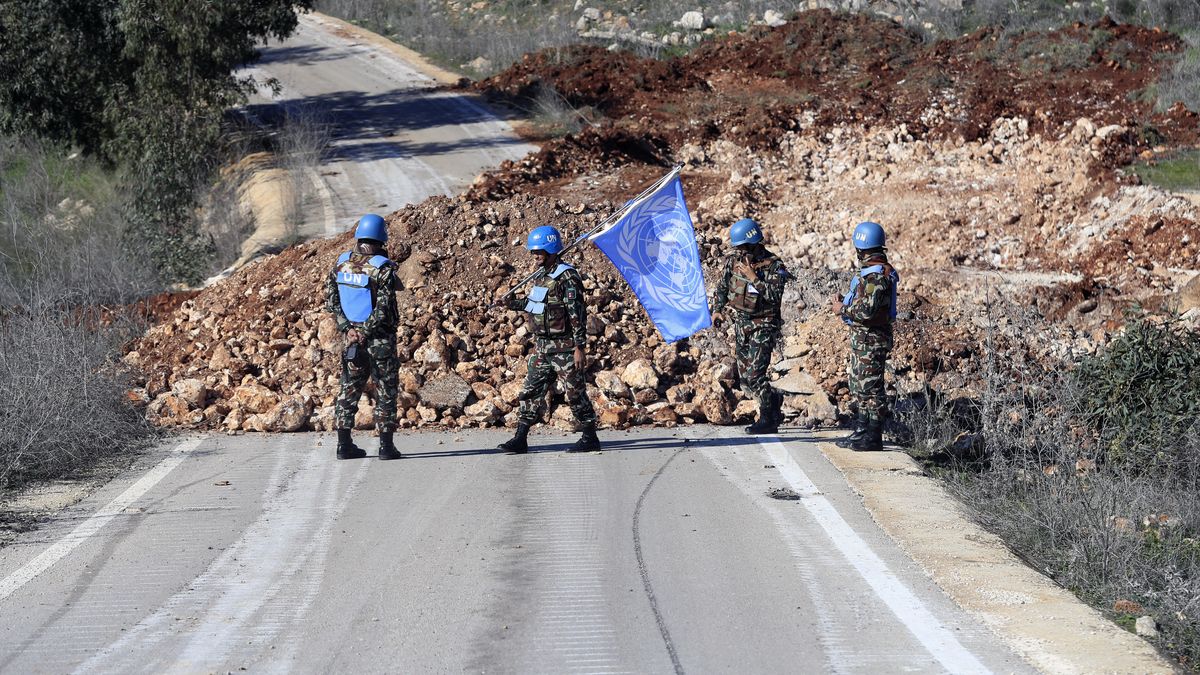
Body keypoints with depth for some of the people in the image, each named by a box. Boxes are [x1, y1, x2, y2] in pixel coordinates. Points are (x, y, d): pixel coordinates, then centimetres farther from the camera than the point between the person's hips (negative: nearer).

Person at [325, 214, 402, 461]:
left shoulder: (342, 263, 2)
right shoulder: (382, 268, -14)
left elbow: (330, 299, 1)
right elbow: (384, 308, -20)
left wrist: (347, 329, -3)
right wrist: (366, 333, -13)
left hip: (353, 336, 5)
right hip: (381, 338, -5)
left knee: (349, 389, 11)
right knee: (385, 391, 3)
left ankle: (344, 444, 10)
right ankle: (386, 445, 1)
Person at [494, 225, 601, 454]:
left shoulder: (567, 277, -15)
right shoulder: (541, 274, 11)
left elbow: (577, 313, -18)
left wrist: (579, 347, -21)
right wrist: (514, 303, 8)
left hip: (564, 347, -8)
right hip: (542, 346, 8)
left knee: (575, 392, 0)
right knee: (531, 390, 6)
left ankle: (590, 438, 10)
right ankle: (520, 439, 8)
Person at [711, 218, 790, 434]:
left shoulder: (773, 265, -13)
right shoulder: (734, 261, 3)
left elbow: (775, 296, -23)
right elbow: (722, 287, 16)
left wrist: (753, 278, -25)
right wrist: (717, 309, 3)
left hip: (763, 325, -7)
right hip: (740, 324, 7)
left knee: (755, 374, -14)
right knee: (744, 375, 9)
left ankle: (768, 420, -4)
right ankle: (773, 399, 33)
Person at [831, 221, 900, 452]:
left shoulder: (875, 275, -21)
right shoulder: (874, 270, 13)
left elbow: (866, 310, -27)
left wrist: (842, 310, -12)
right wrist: (845, 302, 10)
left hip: (871, 340, -11)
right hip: (863, 338, 11)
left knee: (870, 388, -5)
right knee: (858, 385, 17)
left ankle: (873, 438, -1)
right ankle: (862, 433, 24)